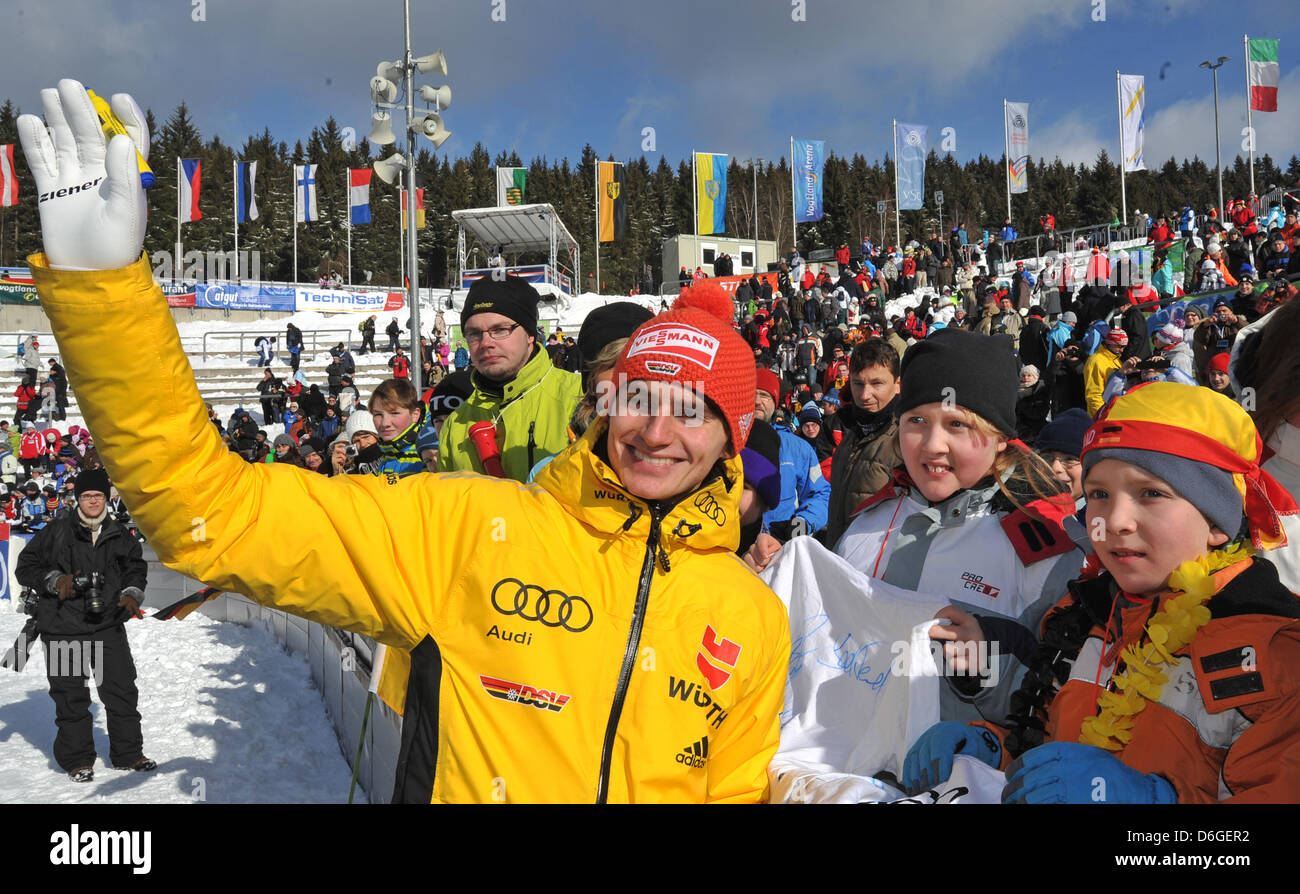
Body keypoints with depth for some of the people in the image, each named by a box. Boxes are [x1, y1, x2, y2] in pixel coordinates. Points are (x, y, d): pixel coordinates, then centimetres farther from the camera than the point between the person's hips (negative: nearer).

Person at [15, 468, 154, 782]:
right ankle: (77, 760, 18)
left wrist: (131, 593, 0)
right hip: (63, 629, -2)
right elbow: (25, 567, 3)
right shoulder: (57, 532, 0)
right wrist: (55, 580, -13)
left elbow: (136, 567, 19)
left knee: (122, 691, 3)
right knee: (71, 697, 4)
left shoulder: (120, 536, 9)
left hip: (109, 626, 2)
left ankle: (128, 754, 16)